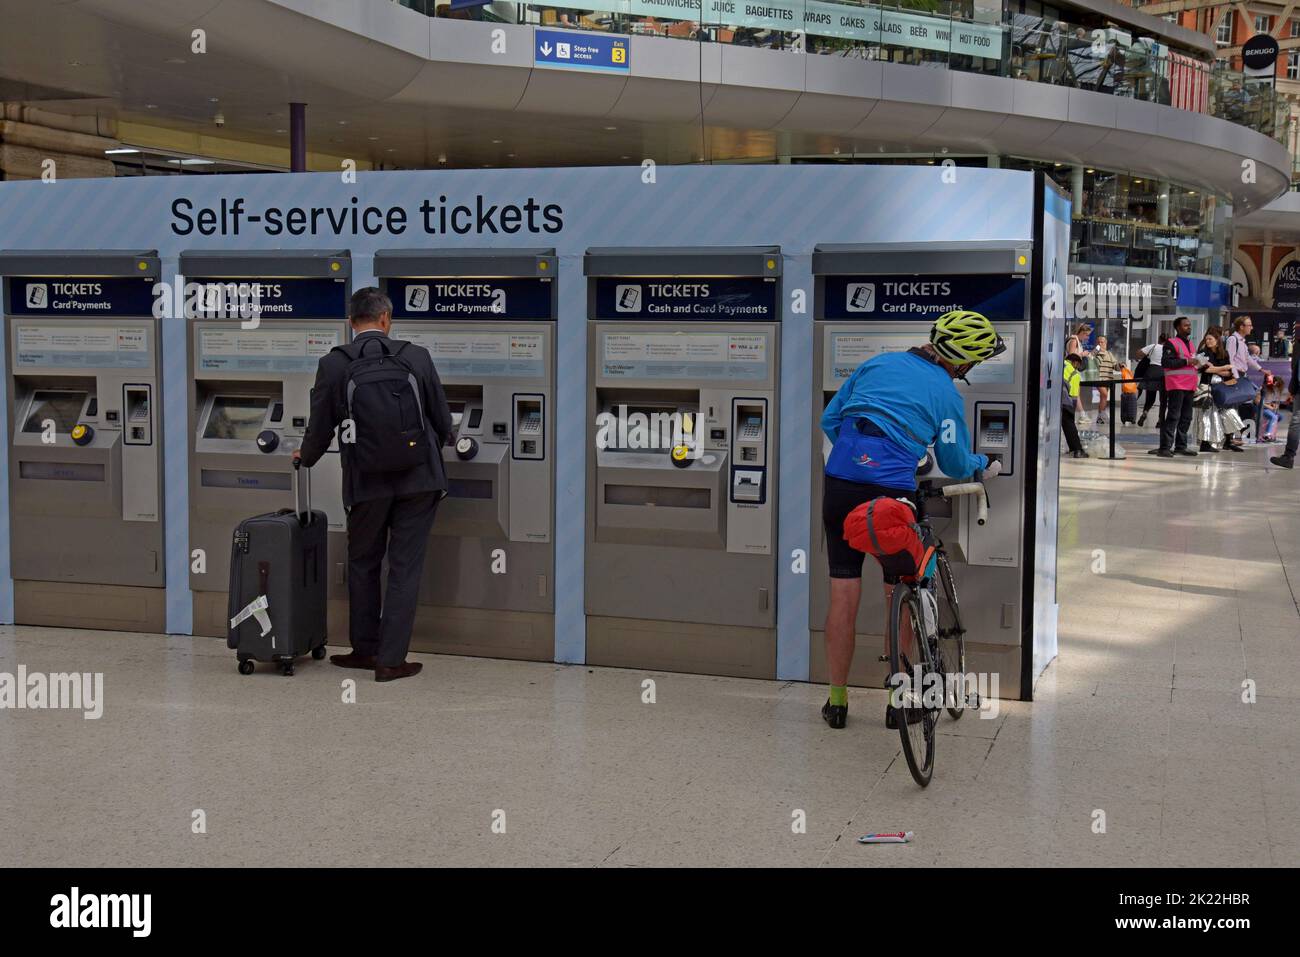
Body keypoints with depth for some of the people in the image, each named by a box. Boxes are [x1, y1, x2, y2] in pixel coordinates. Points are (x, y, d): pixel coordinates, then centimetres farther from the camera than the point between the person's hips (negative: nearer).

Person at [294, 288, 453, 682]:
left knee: (363, 564, 18)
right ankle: (391, 660, 7)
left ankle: (365, 649, 27)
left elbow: (321, 428, 0)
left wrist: (305, 456, 23)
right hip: (419, 479, 0)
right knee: (405, 568, 6)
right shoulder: (417, 357, -2)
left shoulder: (333, 364, -4)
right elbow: (443, 422, 4)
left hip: (367, 483, 0)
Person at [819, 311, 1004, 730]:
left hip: (840, 485, 3)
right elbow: (956, 465, 13)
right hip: (892, 493, -3)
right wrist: (985, 465, 33)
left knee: (843, 594, 9)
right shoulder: (946, 393, 3)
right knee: (899, 596, 12)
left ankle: (837, 700, 15)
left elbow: (829, 419, 17)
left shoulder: (877, 363, 14)